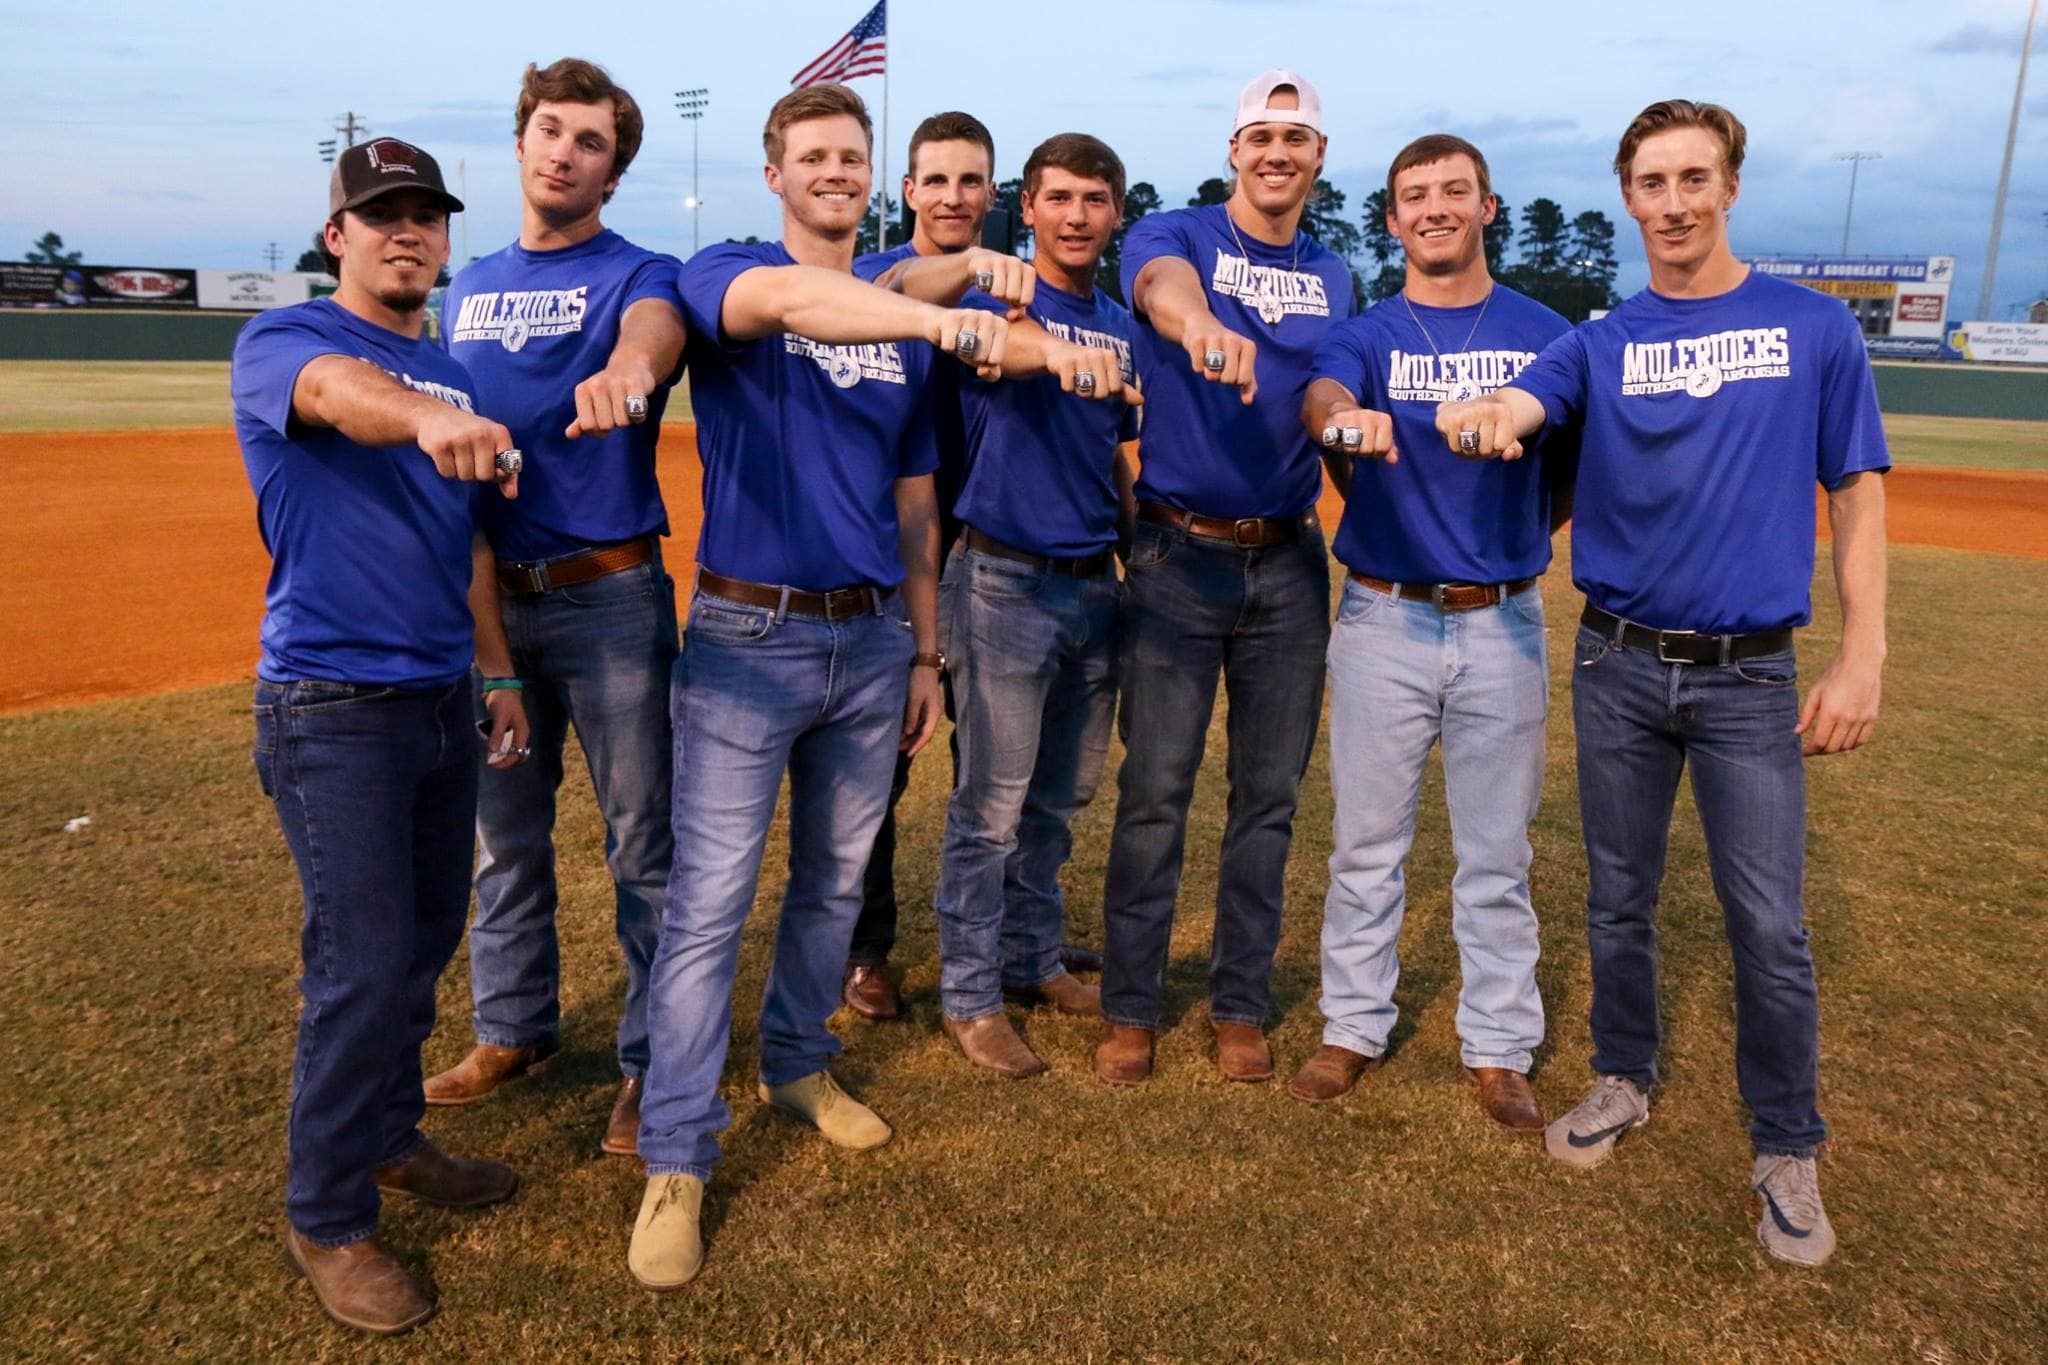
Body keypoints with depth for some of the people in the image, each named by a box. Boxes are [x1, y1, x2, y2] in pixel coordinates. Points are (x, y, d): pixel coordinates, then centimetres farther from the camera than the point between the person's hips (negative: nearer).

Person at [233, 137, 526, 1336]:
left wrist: (501, 673, 16)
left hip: (443, 695, 7)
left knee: (428, 937, 15)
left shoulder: (453, 375, 14)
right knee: (364, 962, -6)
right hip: (332, 707, -7)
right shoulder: (283, 340, -7)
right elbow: (336, 392, -33)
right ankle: (328, 1220, 12)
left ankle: (389, 1137, 35)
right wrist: (426, 418, -54)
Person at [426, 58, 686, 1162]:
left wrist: (627, 370, -52)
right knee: (503, 832, 15)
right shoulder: (467, 287, 14)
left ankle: (652, 1059, 15)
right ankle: (511, 1029, 33)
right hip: (491, 597, 5)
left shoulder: (635, 273, -2)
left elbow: (653, 326, -27)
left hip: (610, 596, -5)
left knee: (642, 840, 1)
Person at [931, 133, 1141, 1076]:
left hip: (1095, 584, 6)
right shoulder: (997, 292, -4)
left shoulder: (1122, 328, 14)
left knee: (1061, 798, 15)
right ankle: (969, 997, 12)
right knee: (993, 805, -1)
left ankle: (1033, 961, 31)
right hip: (1006, 581, -6)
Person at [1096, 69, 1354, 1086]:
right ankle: (1130, 1010, 14)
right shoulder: (1176, 234, -1)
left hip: (1289, 563, 4)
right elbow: (1162, 283, -26)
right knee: (1154, 794, -1)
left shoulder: (1335, 278, 13)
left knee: (1269, 795, 8)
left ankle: (1240, 1007, 22)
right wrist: (1200, 322, -50)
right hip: (1179, 553, -4)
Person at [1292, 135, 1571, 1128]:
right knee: (1366, 844, 8)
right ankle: (1352, 1027, 22)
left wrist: (1515, 537, -3)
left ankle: (1499, 1049, 22)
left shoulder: (1544, 333, 6)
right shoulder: (1365, 333, 3)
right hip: (1384, 620, 0)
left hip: (1504, 624, 1)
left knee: (1497, 852, 9)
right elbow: (1320, 393, -20)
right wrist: (1345, 420, -39)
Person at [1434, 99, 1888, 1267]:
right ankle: (1624, 1081, 33)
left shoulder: (1816, 329, 2)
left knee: (1770, 926, -1)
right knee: (1620, 900, 12)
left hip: (1753, 676, -1)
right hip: (1620, 666, 2)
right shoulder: (1600, 344, 4)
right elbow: (1517, 405, -16)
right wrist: (1483, 417, -41)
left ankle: (1789, 1152, 18)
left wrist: (1863, 655, -6)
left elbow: (1857, 495, 3)